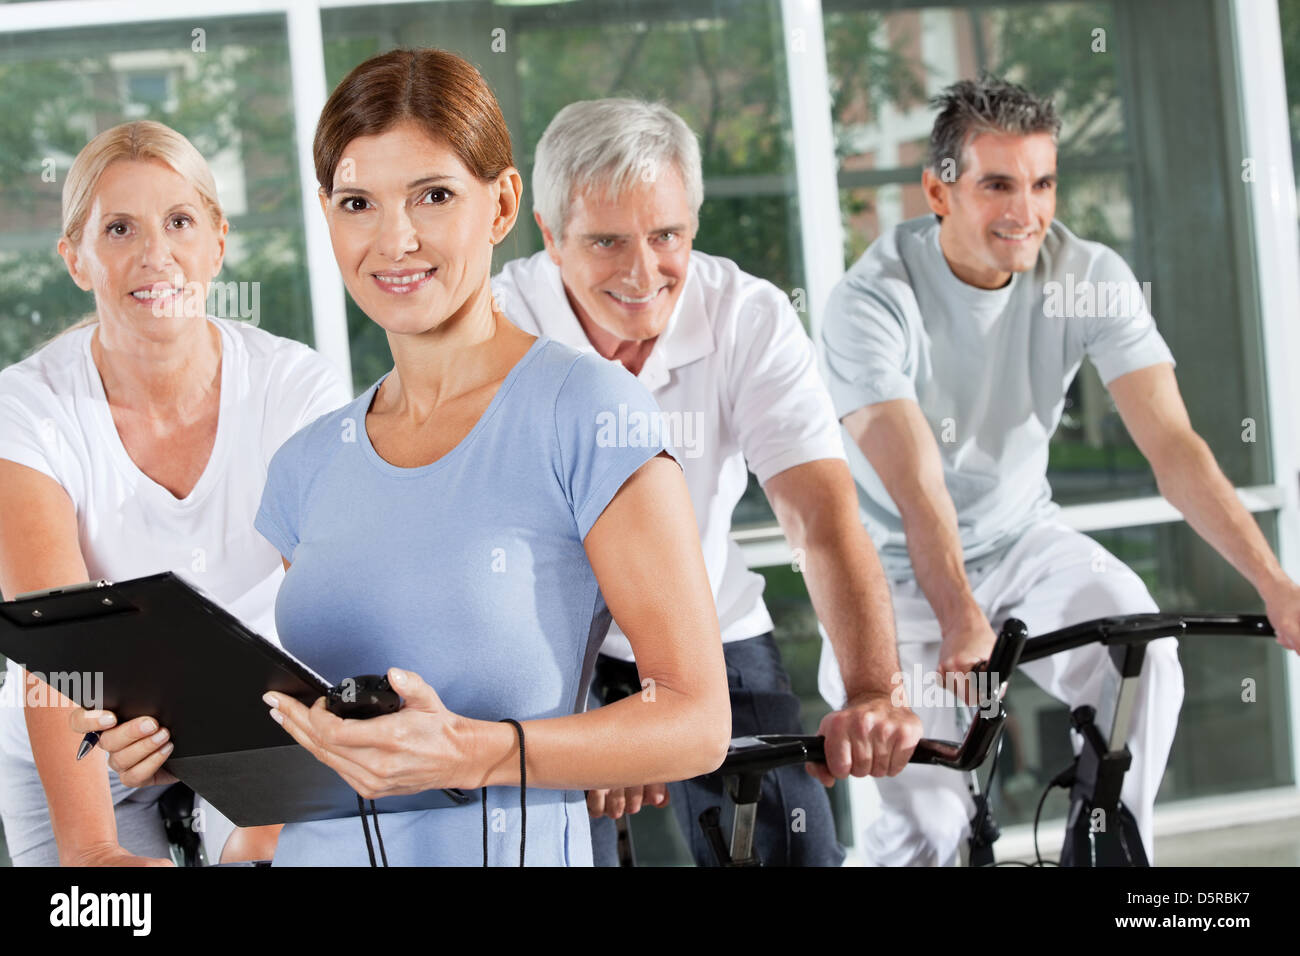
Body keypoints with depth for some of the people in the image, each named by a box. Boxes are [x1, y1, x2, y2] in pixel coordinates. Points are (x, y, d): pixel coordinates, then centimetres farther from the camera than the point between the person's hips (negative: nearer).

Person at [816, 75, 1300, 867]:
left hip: (1023, 542, 3)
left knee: (1144, 658, -27)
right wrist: (960, 618, -49)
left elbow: (1174, 445, -20)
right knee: (926, 825, -16)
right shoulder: (873, 301, -22)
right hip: (902, 569, -3)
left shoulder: (1089, 277, -13)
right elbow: (915, 480, -33)